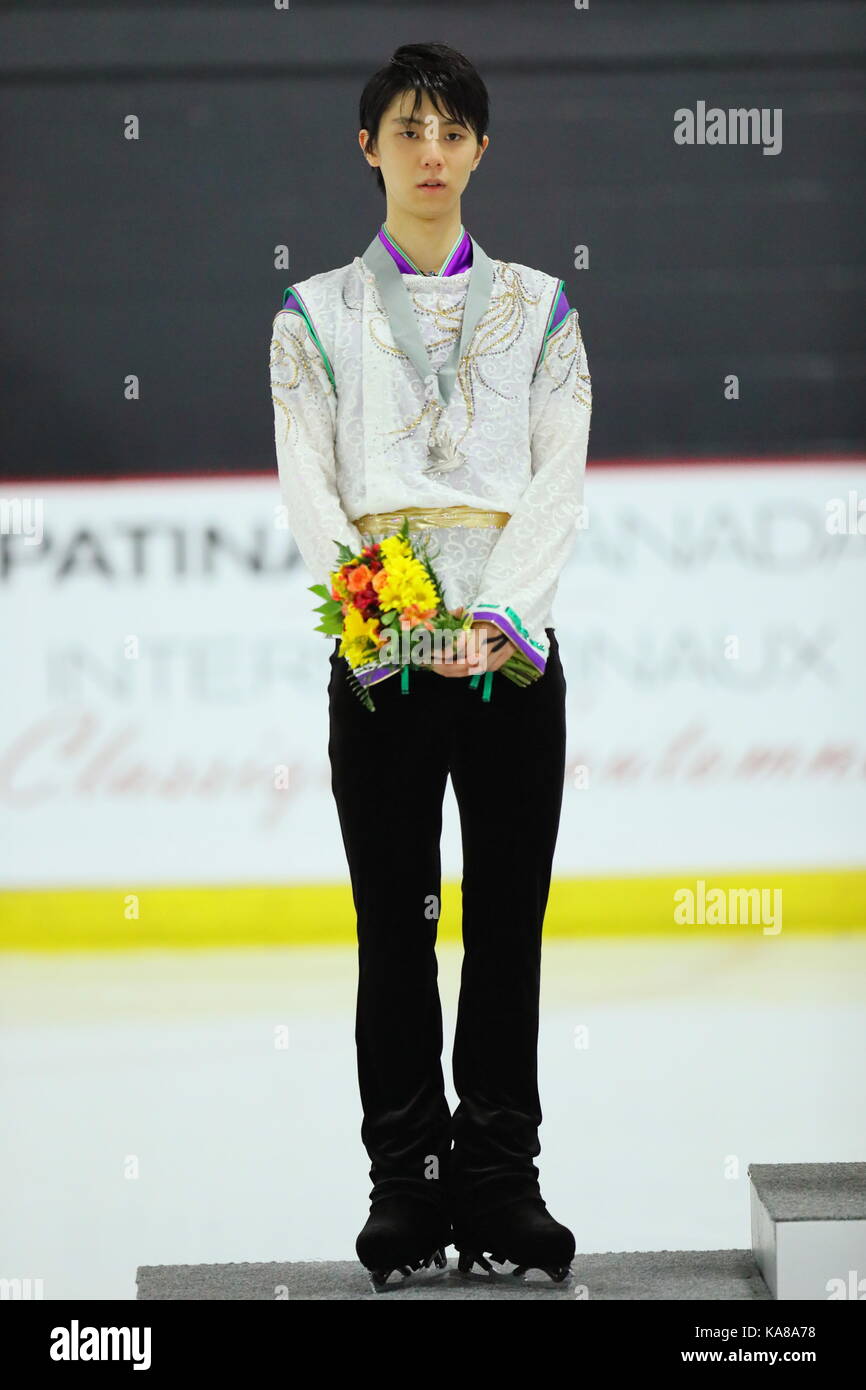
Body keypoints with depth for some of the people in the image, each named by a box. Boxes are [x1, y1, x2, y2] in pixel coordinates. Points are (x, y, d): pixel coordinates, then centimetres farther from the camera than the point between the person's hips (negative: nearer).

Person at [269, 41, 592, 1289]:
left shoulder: (539, 309, 10)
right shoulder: (317, 315, 8)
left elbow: (559, 480, 0)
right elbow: (310, 491, -1)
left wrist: (501, 612, -16)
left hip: (514, 654, 1)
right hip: (378, 659, -1)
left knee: (509, 921, 2)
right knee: (395, 927, 2)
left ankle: (500, 1184, 10)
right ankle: (406, 1183, 10)